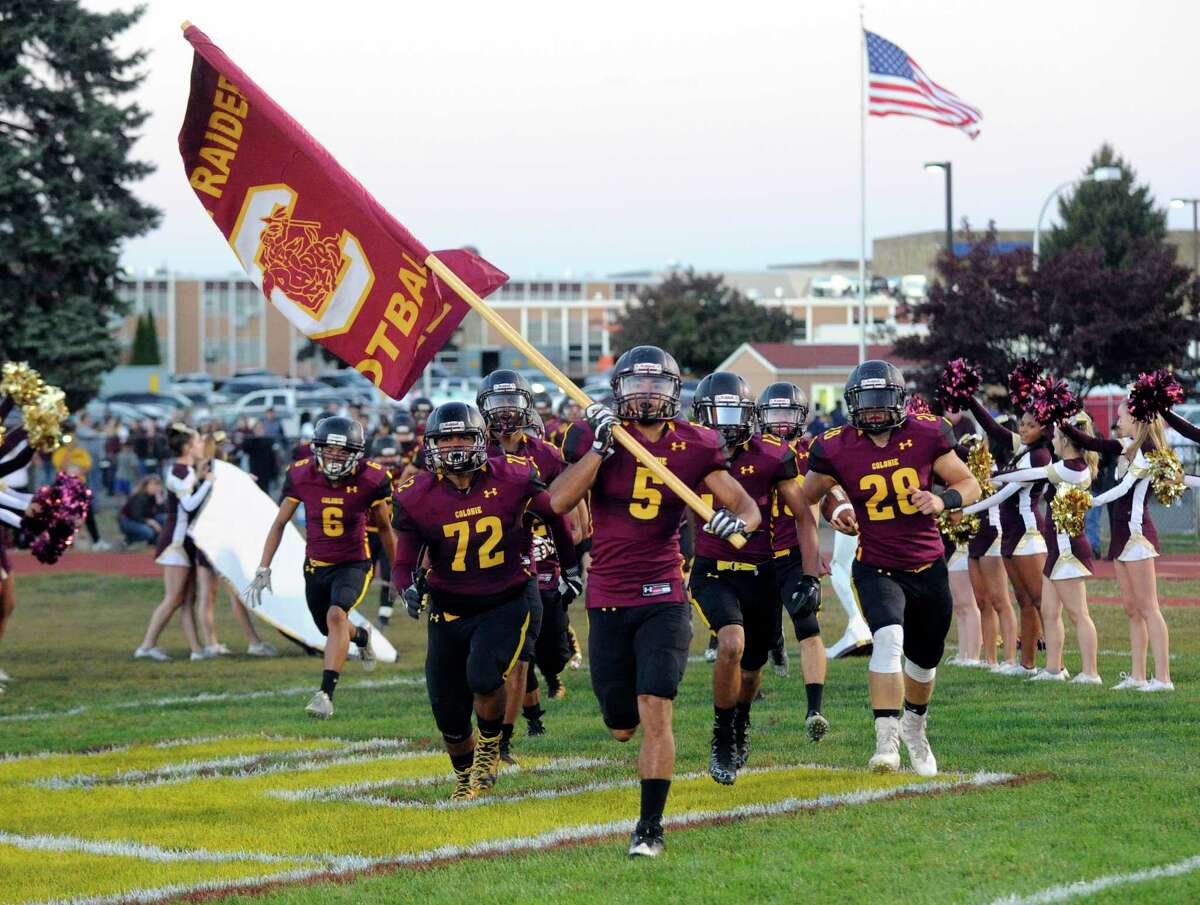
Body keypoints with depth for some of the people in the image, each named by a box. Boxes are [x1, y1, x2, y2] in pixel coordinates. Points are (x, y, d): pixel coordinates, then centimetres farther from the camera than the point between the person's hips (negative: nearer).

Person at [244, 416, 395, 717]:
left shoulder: (370, 480, -16)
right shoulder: (301, 476, -13)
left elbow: (384, 528, 1)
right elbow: (280, 524, -1)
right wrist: (263, 570, -7)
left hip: (353, 564, -3)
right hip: (316, 566, 3)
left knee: (336, 615, -29)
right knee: (333, 632, 17)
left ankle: (326, 692, -30)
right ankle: (362, 636, 54)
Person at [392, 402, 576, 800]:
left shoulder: (512, 478, -11)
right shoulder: (416, 498, -10)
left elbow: (553, 514, 9)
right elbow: (404, 562, -1)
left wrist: (571, 564, 19)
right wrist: (410, 588, -24)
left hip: (506, 602, -2)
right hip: (449, 610, 2)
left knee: (484, 677, -27)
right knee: (449, 716, 4)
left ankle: (490, 745, 5)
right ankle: (465, 777, 35)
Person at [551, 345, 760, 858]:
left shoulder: (693, 448, 0)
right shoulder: (597, 436, -2)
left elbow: (748, 507, 2)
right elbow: (559, 500, -14)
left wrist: (737, 520, -22)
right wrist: (599, 448, -23)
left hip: (662, 598, -1)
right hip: (607, 599, 1)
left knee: (655, 711, -14)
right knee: (621, 728, 9)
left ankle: (650, 825, -7)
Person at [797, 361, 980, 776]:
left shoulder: (925, 435, -8)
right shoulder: (837, 449, -10)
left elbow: (969, 484, 2)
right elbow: (805, 500, 6)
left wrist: (942, 501, -19)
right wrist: (810, 555, 2)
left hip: (928, 568, 3)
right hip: (877, 568, -3)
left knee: (925, 657, 18)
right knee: (888, 638, -29)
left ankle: (914, 725, 46)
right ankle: (886, 738, -32)